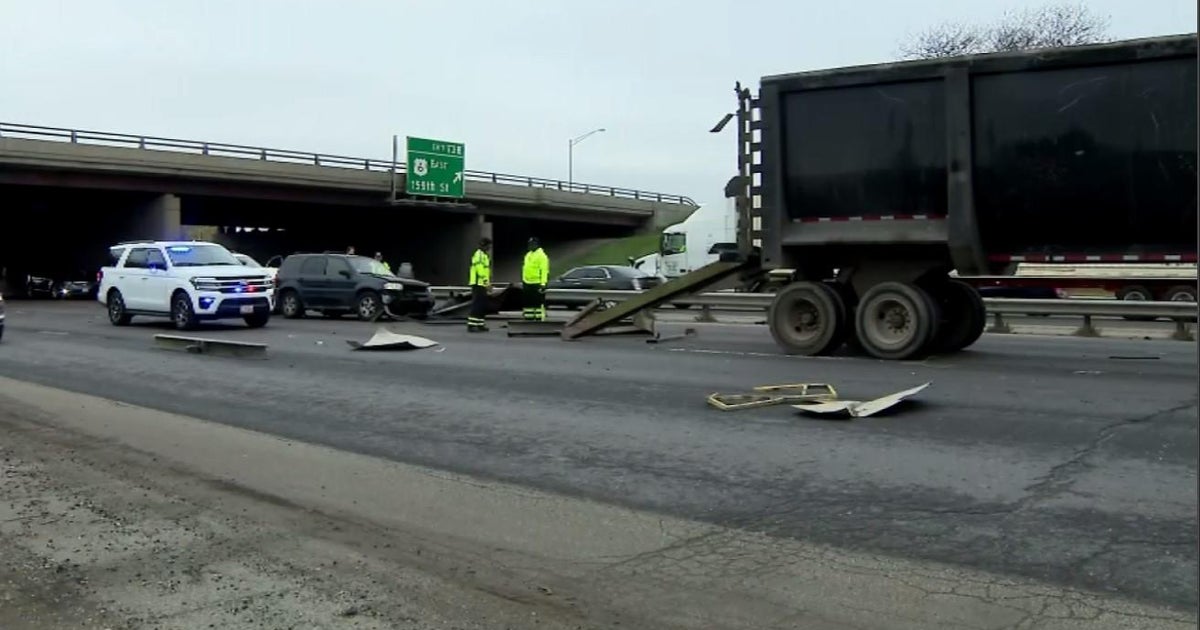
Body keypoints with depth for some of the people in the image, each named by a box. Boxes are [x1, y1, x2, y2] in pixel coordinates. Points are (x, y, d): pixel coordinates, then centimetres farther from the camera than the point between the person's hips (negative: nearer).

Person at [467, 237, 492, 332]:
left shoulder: (484, 255, 21)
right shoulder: (479, 255, -12)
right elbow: (480, 269, -23)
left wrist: (488, 282, 20)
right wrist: (486, 281, -24)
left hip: (482, 284, 10)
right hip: (478, 284, -10)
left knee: (483, 305, 13)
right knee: (476, 305, -11)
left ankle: (480, 324, 18)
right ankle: (471, 325, -11)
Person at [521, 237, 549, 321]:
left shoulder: (541, 255, -10)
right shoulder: (528, 255, 17)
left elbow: (544, 270, -17)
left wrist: (543, 283, -24)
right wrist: (523, 281, 20)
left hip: (537, 283, -8)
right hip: (527, 283, 8)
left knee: (539, 302, -7)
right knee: (528, 301, 11)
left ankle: (540, 318, -6)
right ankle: (529, 317, 17)